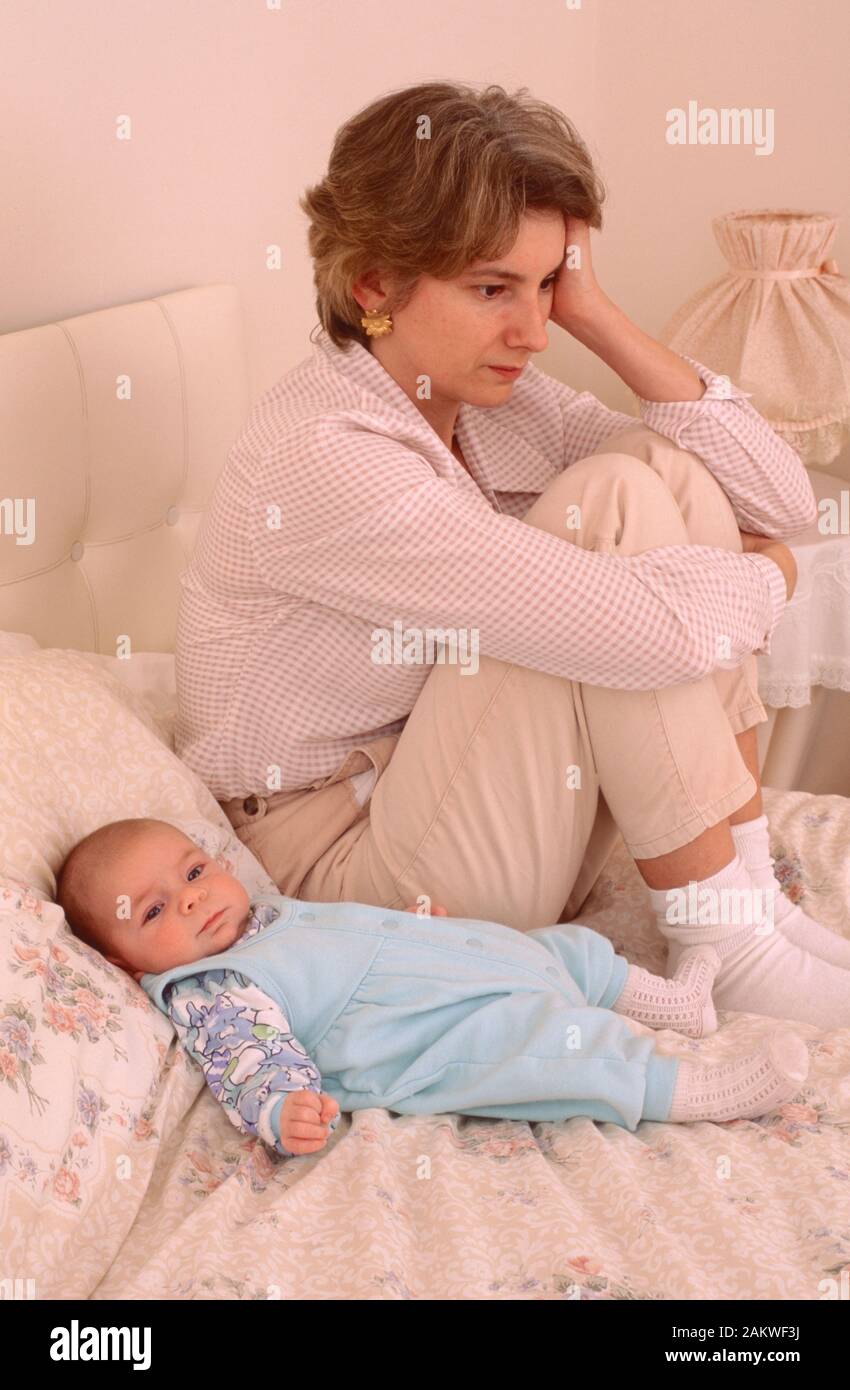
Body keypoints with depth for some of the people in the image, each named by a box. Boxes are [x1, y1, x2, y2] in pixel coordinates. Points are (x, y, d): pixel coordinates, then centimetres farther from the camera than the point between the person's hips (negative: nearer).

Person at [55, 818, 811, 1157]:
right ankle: (702, 1092, -25)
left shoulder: (264, 910, 16)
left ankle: (671, 999, 37)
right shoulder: (206, 998, -12)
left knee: (561, 949, 20)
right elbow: (253, 1063, -26)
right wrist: (285, 1112, -46)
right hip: (453, 1040, -11)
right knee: (550, 1040, -28)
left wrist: (410, 922, 23)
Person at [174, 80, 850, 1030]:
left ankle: (752, 890, -7)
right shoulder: (321, 457, -26)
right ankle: (723, 945, -15)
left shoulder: (492, 398, 0)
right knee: (611, 505, -22)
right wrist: (763, 579, -10)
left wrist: (597, 318, -10)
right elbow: (647, 629, -33)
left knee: (670, 470, -7)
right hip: (347, 862, -8)